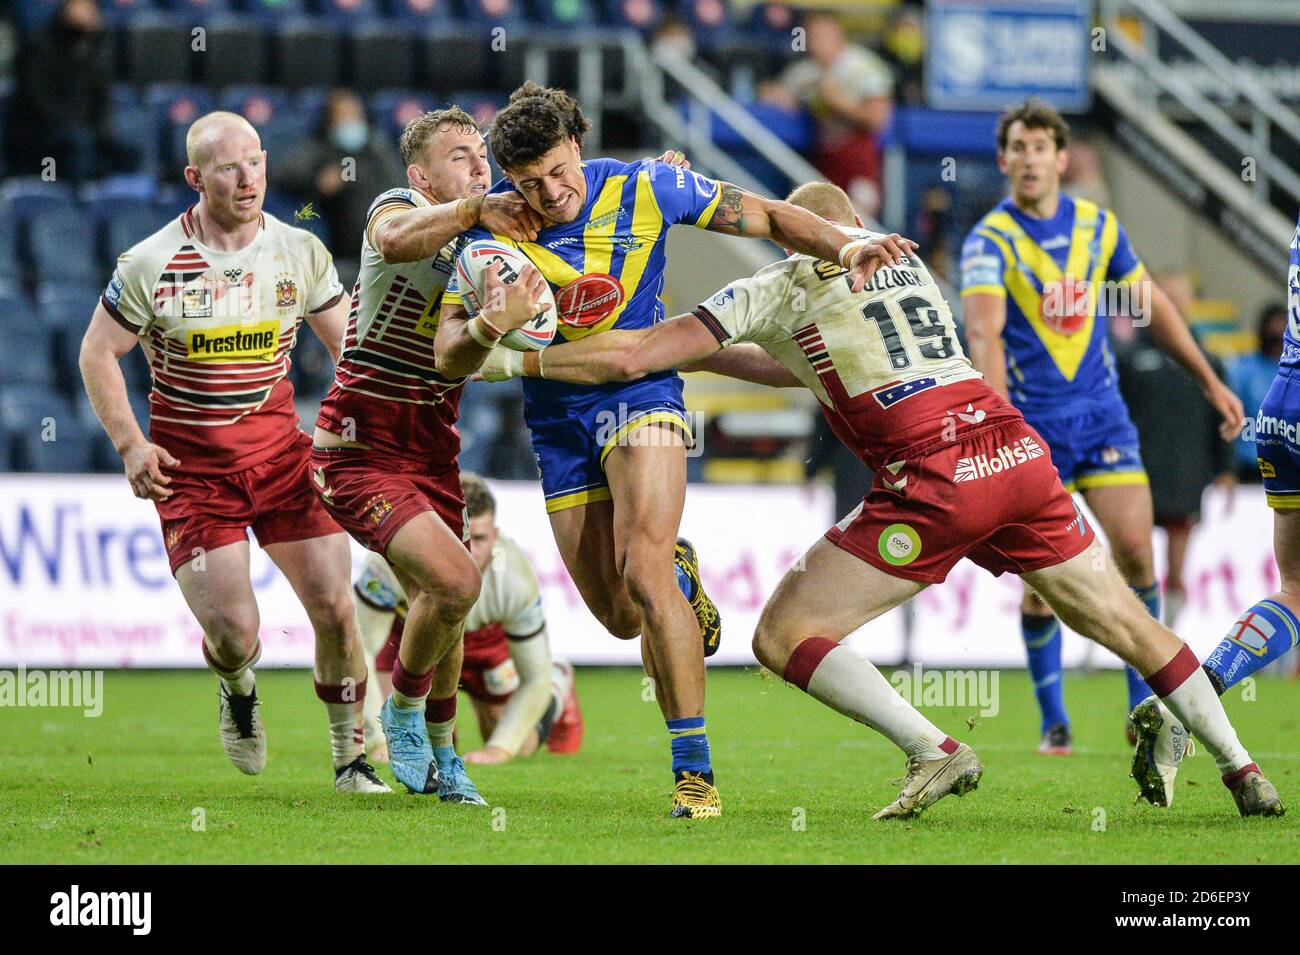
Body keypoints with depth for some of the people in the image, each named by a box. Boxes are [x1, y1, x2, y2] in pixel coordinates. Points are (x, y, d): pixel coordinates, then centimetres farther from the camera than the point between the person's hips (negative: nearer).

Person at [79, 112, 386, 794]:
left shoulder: (300, 252, -1)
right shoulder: (150, 265, -10)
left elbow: (348, 346, 10)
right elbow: (97, 353, 1)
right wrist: (131, 444, -8)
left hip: (280, 450, 3)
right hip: (190, 468, -3)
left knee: (335, 609, -6)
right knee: (234, 630, -12)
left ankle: (351, 759, 13)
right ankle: (238, 687, 27)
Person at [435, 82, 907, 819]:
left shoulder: (643, 188, -12)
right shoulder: (496, 224, -10)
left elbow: (768, 217, -2)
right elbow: (450, 357, -9)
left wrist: (843, 246, -19)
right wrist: (482, 331, -32)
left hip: (641, 392, -3)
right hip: (557, 419, 3)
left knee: (643, 571, -24)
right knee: (619, 616, 4)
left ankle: (695, 769, -20)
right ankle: (678, 573, 44)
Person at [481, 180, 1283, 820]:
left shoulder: (779, 288, 8)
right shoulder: (905, 257, 26)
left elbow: (629, 357, 3)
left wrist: (511, 361, 12)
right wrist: (730, 362, 44)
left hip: (936, 480, -6)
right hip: (1017, 448, 6)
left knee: (784, 636, 0)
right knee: (1123, 621, 21)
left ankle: (936, 751, -10)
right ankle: (1242, 770, 22)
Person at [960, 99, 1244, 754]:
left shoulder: (1098, 226, 5)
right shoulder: (990, 240, -11)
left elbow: (1150, 306, 18)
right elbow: (984, 332, -26)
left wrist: (1211, 382, 18)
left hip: (1101, 411, 3)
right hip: (1030, 423, -3)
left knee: (1135, 552, -6)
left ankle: (1144, 704, 8)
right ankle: (1053, 721, 10)